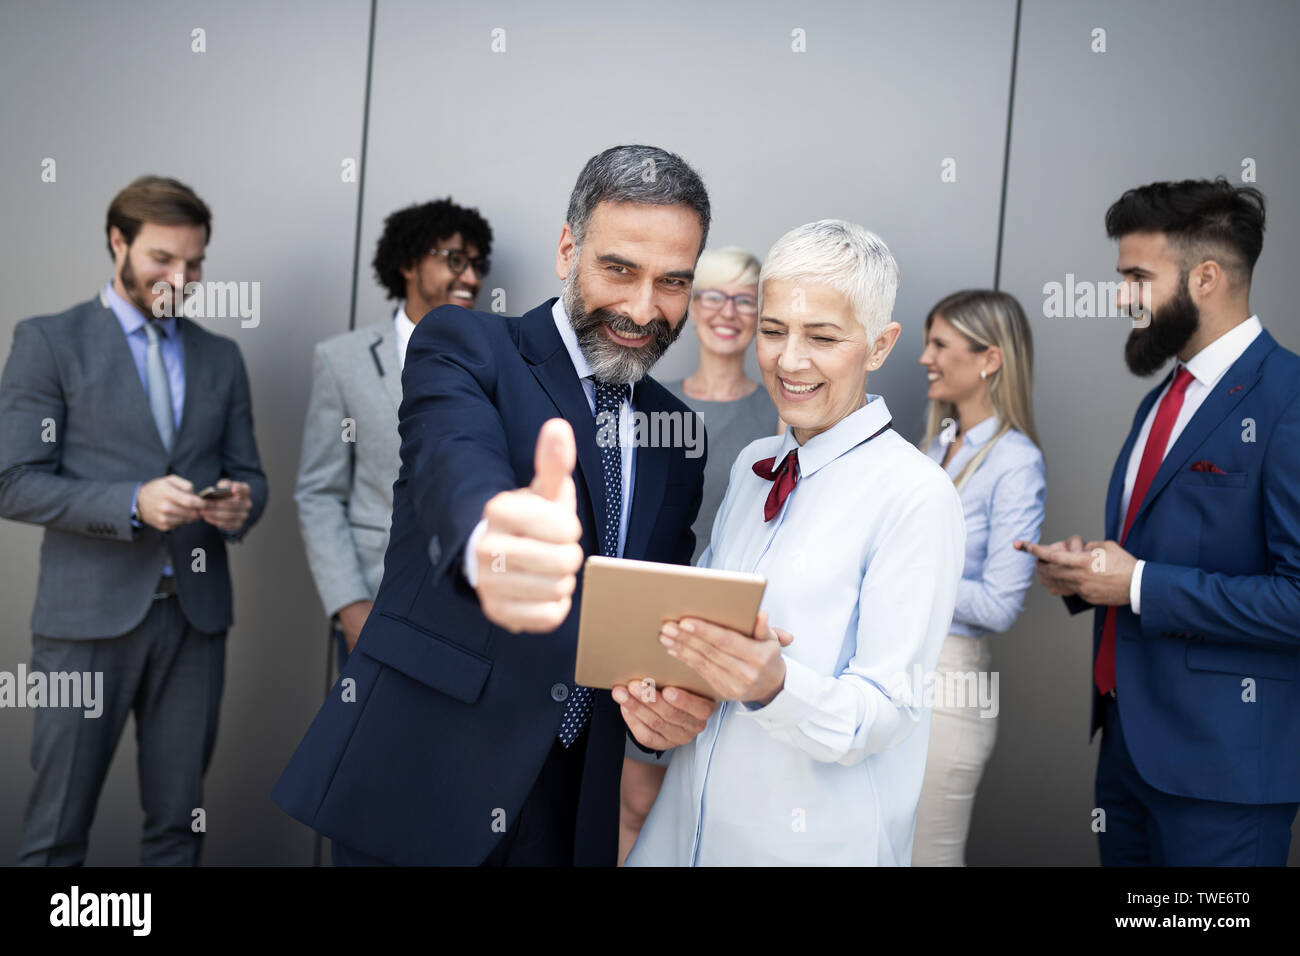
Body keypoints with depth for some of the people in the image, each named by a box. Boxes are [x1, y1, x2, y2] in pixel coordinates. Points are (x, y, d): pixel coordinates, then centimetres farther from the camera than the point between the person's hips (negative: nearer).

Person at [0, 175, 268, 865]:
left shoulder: (221, 357, 13)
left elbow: (247, 472, 15)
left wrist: (241, 502, -9)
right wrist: (133, 503, -19)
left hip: (196, 614, 4)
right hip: (90, 615, -3)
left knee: (178, 822, 10)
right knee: (57, 831, 5)